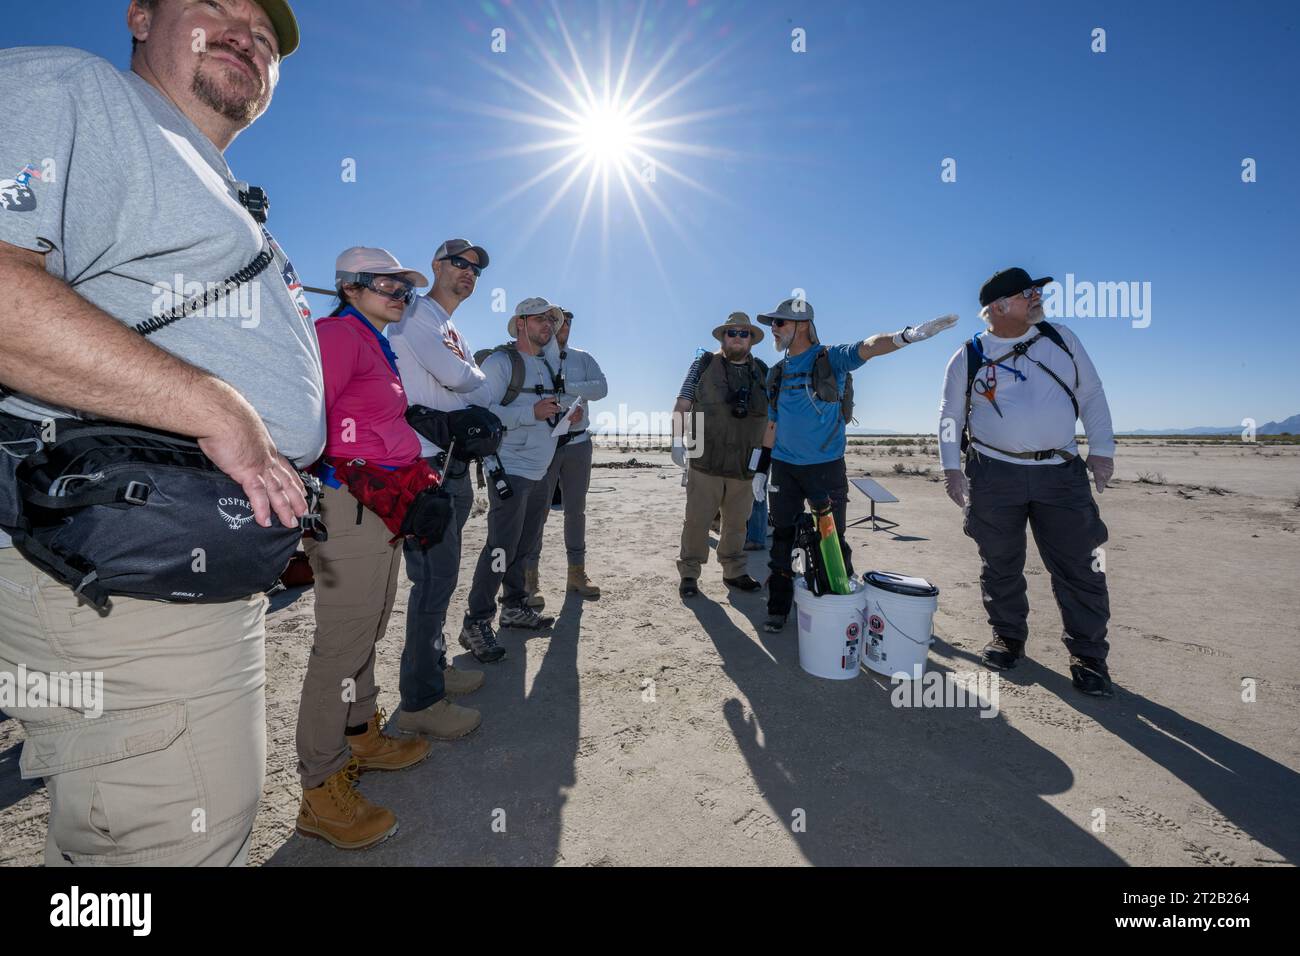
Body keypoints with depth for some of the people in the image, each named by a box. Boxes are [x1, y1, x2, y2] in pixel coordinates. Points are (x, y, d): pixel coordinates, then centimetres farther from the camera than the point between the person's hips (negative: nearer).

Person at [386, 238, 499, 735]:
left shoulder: (456, 334, 25)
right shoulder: (416, 313, -5)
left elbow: (482, 395, 20)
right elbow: (455, 375, -20)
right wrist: (474, 376, 1)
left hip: (454, 465, 10)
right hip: (424, 466, -10)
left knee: (441, 574, 16)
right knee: (435, 577, -8)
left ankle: (434, 668, 30)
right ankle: (419, 702, 3)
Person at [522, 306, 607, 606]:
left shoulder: (583, 358, 10)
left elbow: (601, 387, -7)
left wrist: (566, 387, -15)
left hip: (578, 443, 4)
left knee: (576, 510, 10)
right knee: (537, 510, -2)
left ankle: (577, 573, 21)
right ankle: (529, 578, 6)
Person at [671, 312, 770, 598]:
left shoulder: (762, 371, 11)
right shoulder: (704, 364, 1)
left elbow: (771, 416, 13)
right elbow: (681, 406, 0)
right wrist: (678, 442, -10)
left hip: (745, 467, 3)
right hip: (706, 464, -3)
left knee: (737, 523, 14)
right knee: (697, 521, 2)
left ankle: (734, 572, 29)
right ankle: (688, 574, 16)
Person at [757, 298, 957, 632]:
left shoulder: (831, 358, -5)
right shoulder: (777, 372, 11)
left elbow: (868, 347, -25)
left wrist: (905, 336, -46)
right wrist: (761, 468, 14)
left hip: (826, 467, -5)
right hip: (784, 467, 5)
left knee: (833, 541, 3)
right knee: (781, 540, 9)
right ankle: (778, 609, 22)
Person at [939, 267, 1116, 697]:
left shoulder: (1061, 339, 8)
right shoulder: (968, 357, 2)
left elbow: (1091, 394, 12)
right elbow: (950, 416, 6)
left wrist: (1102, 449, 5)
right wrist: (951, 467, -1)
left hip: (1061, 472, 2)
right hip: (995, 474, -1)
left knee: (1079, 566, 3)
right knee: (1000, 564, 8)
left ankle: (1088, 654, 18)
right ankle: (1008, 637, 27)